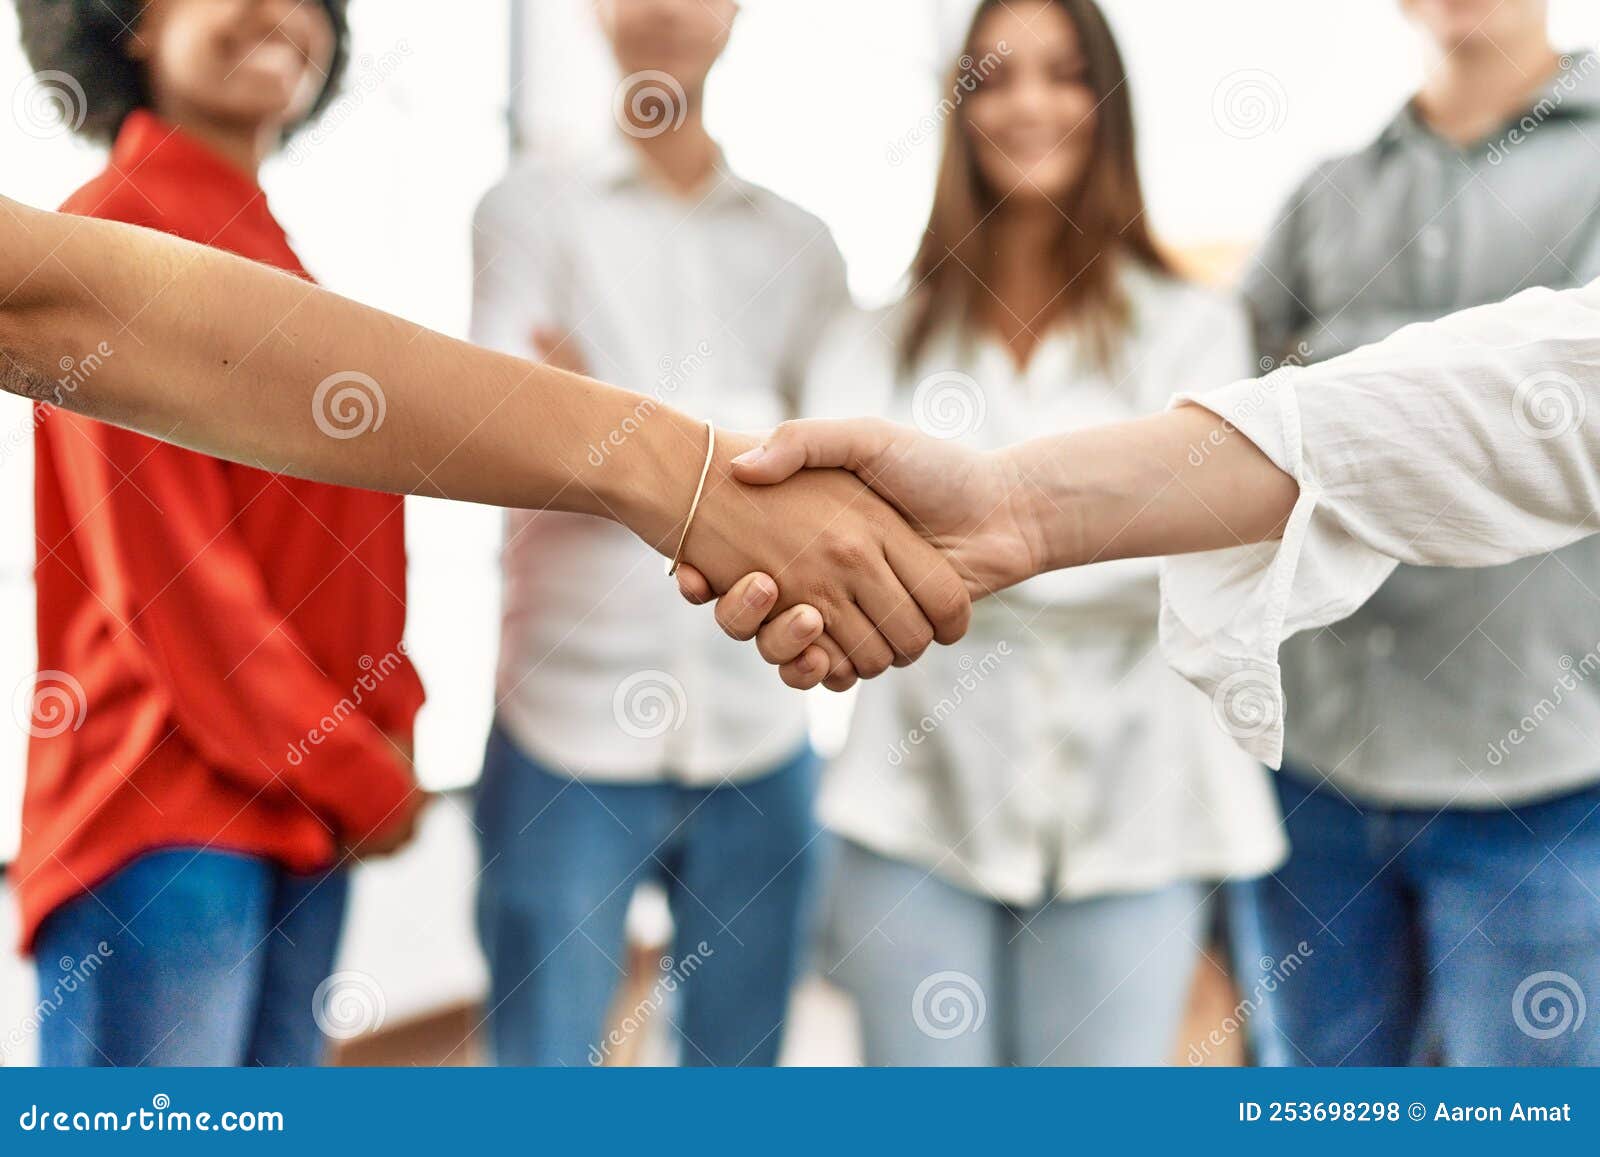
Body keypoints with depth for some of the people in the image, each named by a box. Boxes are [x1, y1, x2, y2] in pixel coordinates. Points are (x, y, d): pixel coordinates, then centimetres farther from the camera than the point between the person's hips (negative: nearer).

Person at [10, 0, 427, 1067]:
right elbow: (164, 574, -17)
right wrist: (358, 774, -11)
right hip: (165, 814, -8)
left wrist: (389, 720, 4)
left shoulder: (263, 245, 16)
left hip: (305, 805, 9)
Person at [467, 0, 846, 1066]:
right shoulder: (535, 207, 4)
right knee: (544, 1059, 0)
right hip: (568, 731, -2)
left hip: (758, 740, 3)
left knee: (739, 1063, 9)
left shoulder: (799, 244, 12)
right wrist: (741, 438, -16)